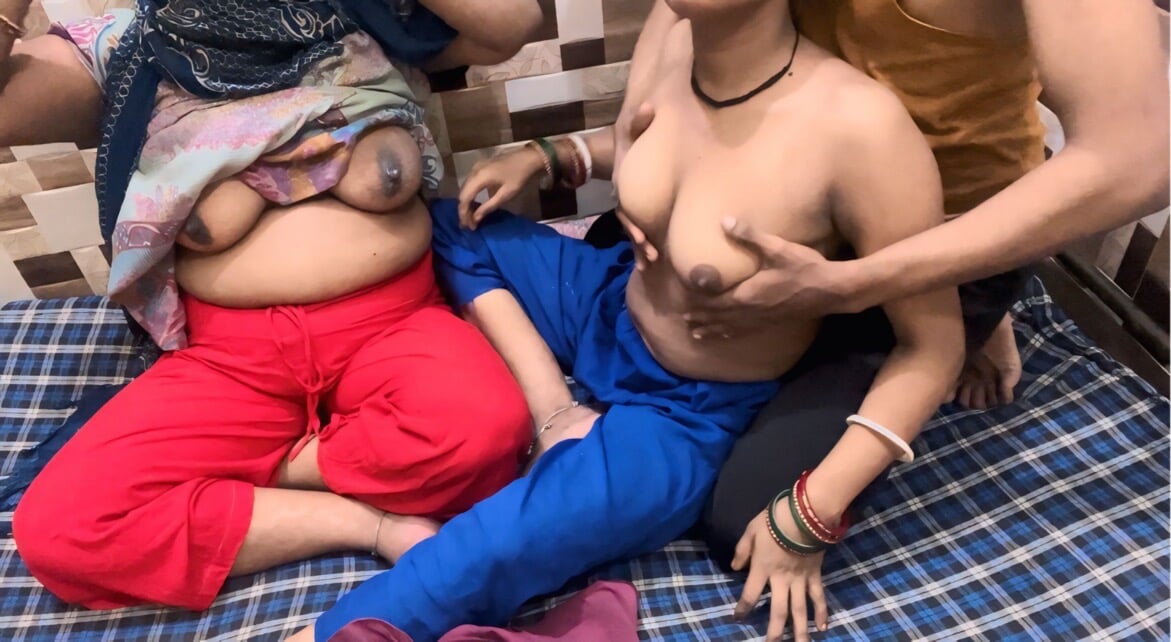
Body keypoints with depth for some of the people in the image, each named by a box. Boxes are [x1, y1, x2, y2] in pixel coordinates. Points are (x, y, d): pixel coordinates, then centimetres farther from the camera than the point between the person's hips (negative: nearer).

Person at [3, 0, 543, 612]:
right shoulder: (122, 53, 7)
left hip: (392, 323, 0)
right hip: (232, 352, 2)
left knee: (485, 427, -33)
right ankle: (372, 521, -15)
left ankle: (255, 469, -10)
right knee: (58, 522, -19)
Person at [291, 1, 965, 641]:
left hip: (692, 413, -7)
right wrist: (550, 156, 1)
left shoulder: (859, 125, -32)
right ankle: (557, 415, -5)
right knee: (442, 222, 9)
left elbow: (934, 344, -22)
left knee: (475, 559, -24)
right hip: (608, 306, 7)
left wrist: (810, 516, -22)